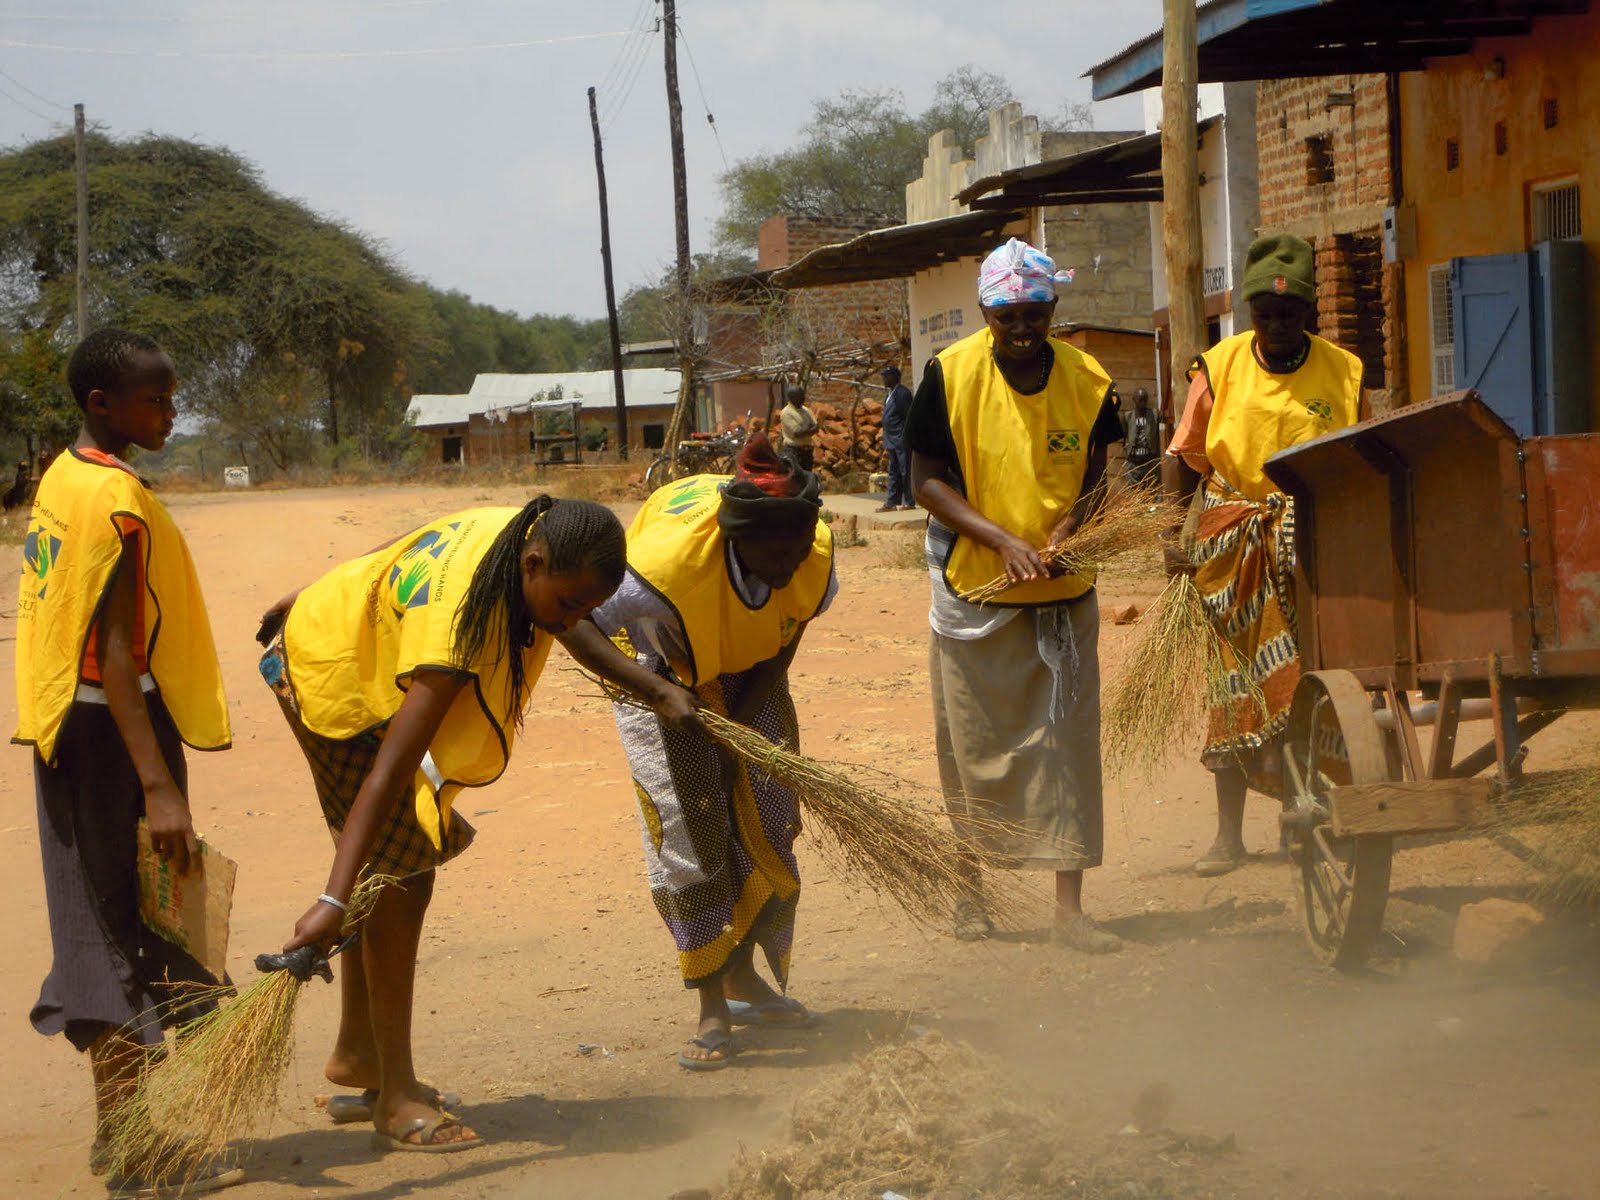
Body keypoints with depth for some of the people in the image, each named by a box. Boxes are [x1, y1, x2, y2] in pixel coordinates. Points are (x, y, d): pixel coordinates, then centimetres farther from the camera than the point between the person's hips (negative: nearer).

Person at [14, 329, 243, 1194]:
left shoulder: (62, 478, 11)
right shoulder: (118, 499, -17)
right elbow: (114, 651, -23)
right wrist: (159, 785, -27)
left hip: (70, 732, 10)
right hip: (116, 732, -10)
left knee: (105, 927, 15)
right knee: (134, 930, -5)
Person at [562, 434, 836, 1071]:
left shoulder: (816, 561, -27)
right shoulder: (667, 562, -42)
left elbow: (781, 649, -9)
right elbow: (579, 624, -32)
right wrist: (659, 693, -41)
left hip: (749, 674, 4)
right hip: (661, 671, -4)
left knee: (768, 820, 2)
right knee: (686, 827, -11)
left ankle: (743, 977, 20)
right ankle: (714, 1007, -2)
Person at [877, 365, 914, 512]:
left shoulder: (903, 393, -12)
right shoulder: (890, 395, 17)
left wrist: (906, 439, -19)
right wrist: (887, 444, 19)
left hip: (902, 441, -10)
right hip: (893, 442, 10)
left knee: (905, 471, -5)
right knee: (894, 472, 10)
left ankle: (909, 501, -1)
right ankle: (891, 502, 13)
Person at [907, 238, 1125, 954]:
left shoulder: (1088, 382, -3)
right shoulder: (951, 375, -9)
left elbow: (1094, 480, 5)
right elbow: (927, 481, -7)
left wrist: (1062, 533, -16)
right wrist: (1000, 539, -20)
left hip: (1063, 593, 1)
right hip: (971, 590, -1)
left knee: (1066, 743, 0)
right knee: (972, 746, 7)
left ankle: (1070, 907, 5)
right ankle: (970, 890, 25)